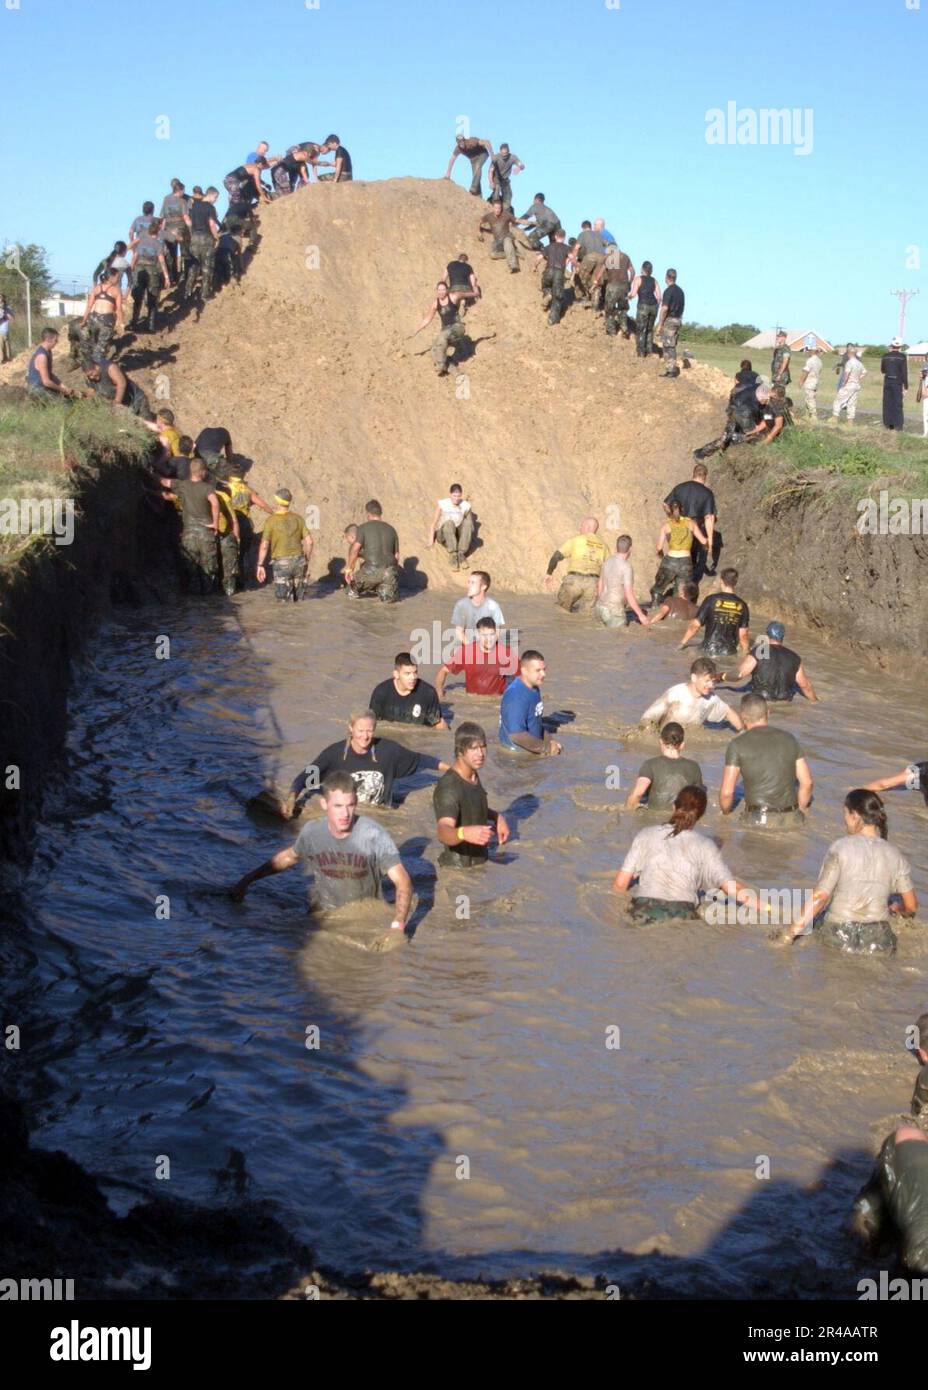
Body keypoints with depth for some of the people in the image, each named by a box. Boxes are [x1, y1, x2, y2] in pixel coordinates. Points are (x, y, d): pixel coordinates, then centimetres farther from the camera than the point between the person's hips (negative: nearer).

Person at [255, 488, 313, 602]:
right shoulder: (298, 519, 7)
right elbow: (309, 541, 4)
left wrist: (260, 565, 1)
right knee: (300, 600, 10)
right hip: (299, 560, 3)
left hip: (281, 563, -3)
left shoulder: (271, 520, -3)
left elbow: (264, 545, -6)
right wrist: (307, 560, 16)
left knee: (282, 600, 1)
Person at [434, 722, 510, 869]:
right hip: (459, 867, -8)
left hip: (480, 862, 8)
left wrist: (497, 817, 5)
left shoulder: (473, 775, -1)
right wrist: (464, 833, -62)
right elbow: (443, 832, -43)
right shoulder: (449, 788, -28)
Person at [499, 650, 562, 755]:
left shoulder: (534, 689, 7)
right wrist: (546, 748, -18)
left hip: (531, 744, 9)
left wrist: (550, 741, 9)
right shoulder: (516, 697, -23)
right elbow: (517, 734, -28)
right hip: (516, 749, -9)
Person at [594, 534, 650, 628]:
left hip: (601, 607, 9)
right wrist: (641, 615, -13)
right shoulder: (626, 567, -16)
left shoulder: (608, 562, 9)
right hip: (614, 611, -9)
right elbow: (629, 595, -19)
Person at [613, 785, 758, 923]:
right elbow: (733, 889, 2)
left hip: (644, 913, 1)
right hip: (682, 915, -1)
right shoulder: (705, 845, 13)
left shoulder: (646, 835, 16)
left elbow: (620, 883, 16)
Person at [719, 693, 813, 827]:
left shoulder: (737, 744, -2)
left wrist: (726, 813, 16)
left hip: (758, 820, -4)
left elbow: (727, 792, -5)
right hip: (791, 819, 4)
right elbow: (807, 782, 8)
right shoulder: (789, 738, 9)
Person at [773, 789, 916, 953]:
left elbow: (820, 896, -8)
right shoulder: (895, 855, 8)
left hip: (839, 938, -3)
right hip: (879, 942, 3)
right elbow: (911, 906, 11)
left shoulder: (840, 847, -2)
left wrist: (789, 933, -4)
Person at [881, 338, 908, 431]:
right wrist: (906, 386, -5)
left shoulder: (885, 356, 1)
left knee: (887, 404, 9)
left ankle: (888, 424, 10)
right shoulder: (902, 357, -9)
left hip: (887, 382, 3)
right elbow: (904, 373, -9)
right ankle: (898, 424, 1)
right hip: (897, 383, -3)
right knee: (898, 404, 3)